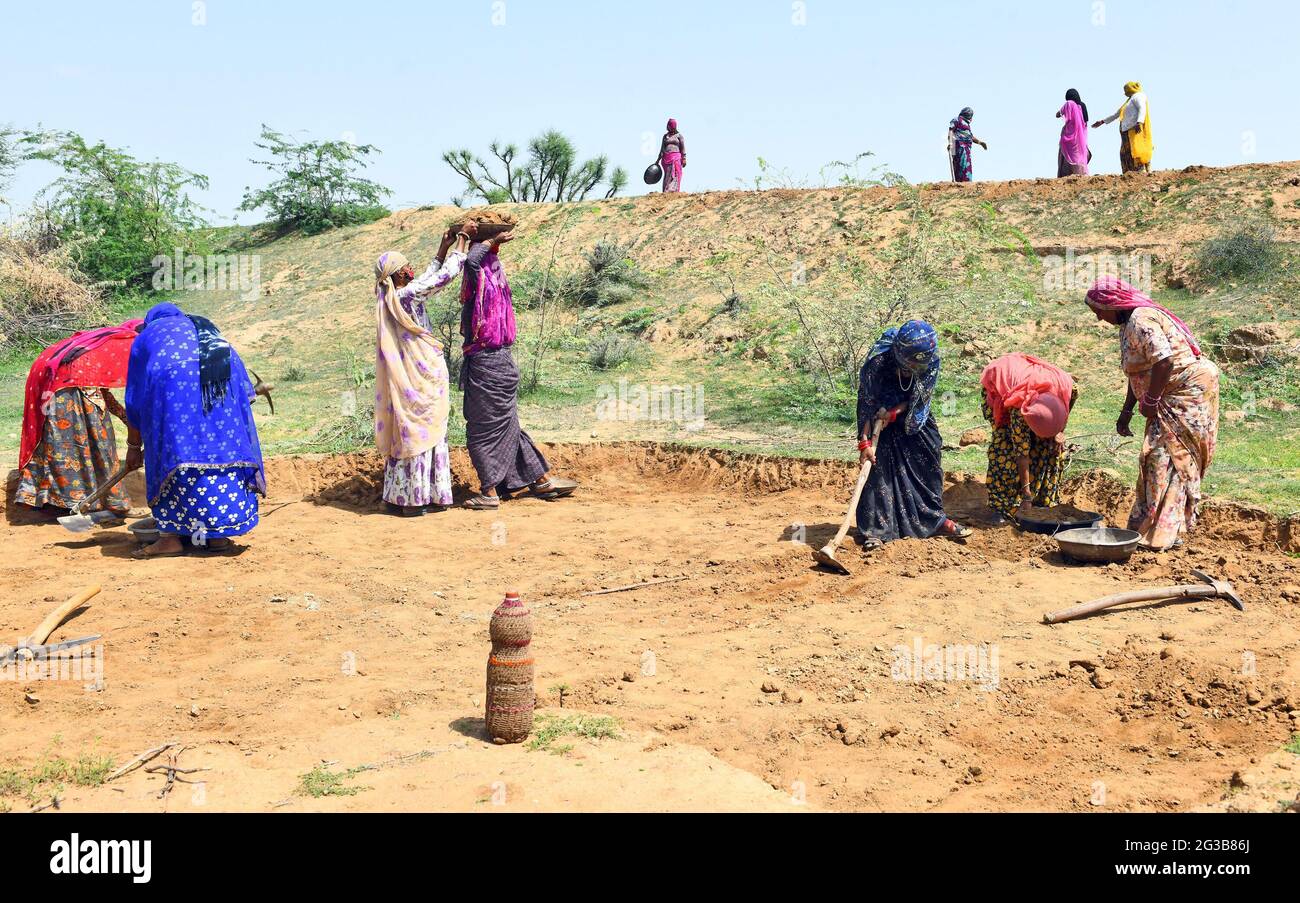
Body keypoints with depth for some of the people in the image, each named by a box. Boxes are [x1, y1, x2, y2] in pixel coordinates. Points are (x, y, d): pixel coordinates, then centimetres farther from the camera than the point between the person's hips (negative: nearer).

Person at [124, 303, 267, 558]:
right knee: (224, 446, 7)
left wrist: (134, 446, 35)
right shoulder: (205, 328, 38)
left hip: (172, 383, -2)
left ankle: (172, 535, -1)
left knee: (175, 451, 3)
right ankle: (218, 533, 8)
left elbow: (135, 401, 29)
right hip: (225, 379, 3)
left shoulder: (146, 336, 31)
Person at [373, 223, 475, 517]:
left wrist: (445, 245, 22)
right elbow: (448, 274, -14)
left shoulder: (390, 298, 9)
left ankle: (398, 496, 18)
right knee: (418, 433, -2)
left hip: (406, 377, 9)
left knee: (406, 433, 13)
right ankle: (410, 500, 2)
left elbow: (429, 277, 22)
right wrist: (463, 237, -4)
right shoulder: (407, 295, -16)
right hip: (420, 377, -9)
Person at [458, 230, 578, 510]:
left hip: (484, 365, -9)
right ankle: (543, 481, 22)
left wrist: (491, 241, -19)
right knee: (507, 426, 17)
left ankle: (490, 493, 8)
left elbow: (471, 260, -34)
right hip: (503, 362, 9)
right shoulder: (498, 284, 9)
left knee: (483, 431, 2)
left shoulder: (482, 285, -15)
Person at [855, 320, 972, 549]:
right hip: (881, 419, -4)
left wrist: (894, 412, -26)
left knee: (928, 465, 7)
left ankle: (935, 519, 23)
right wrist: (865, 441, -30)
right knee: (878, 469, -10)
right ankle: (875, 529, -5)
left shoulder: (931, 361, -23)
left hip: (914, 419, 4)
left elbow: (920, 398, -12)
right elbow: (866, 402, -27)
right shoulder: (878, 362, -32)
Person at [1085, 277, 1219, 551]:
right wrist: (1126, 411, 16)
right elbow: (1137, 372, 19)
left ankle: (1164, 533, -7)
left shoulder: (1141, 321, -19)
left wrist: (1150, 401, -19)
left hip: (1189, 389, -10)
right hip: (1172, 395, 10)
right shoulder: (1127, 324, 13)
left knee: (1166, 457, -10)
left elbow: (1164, 361, -28)